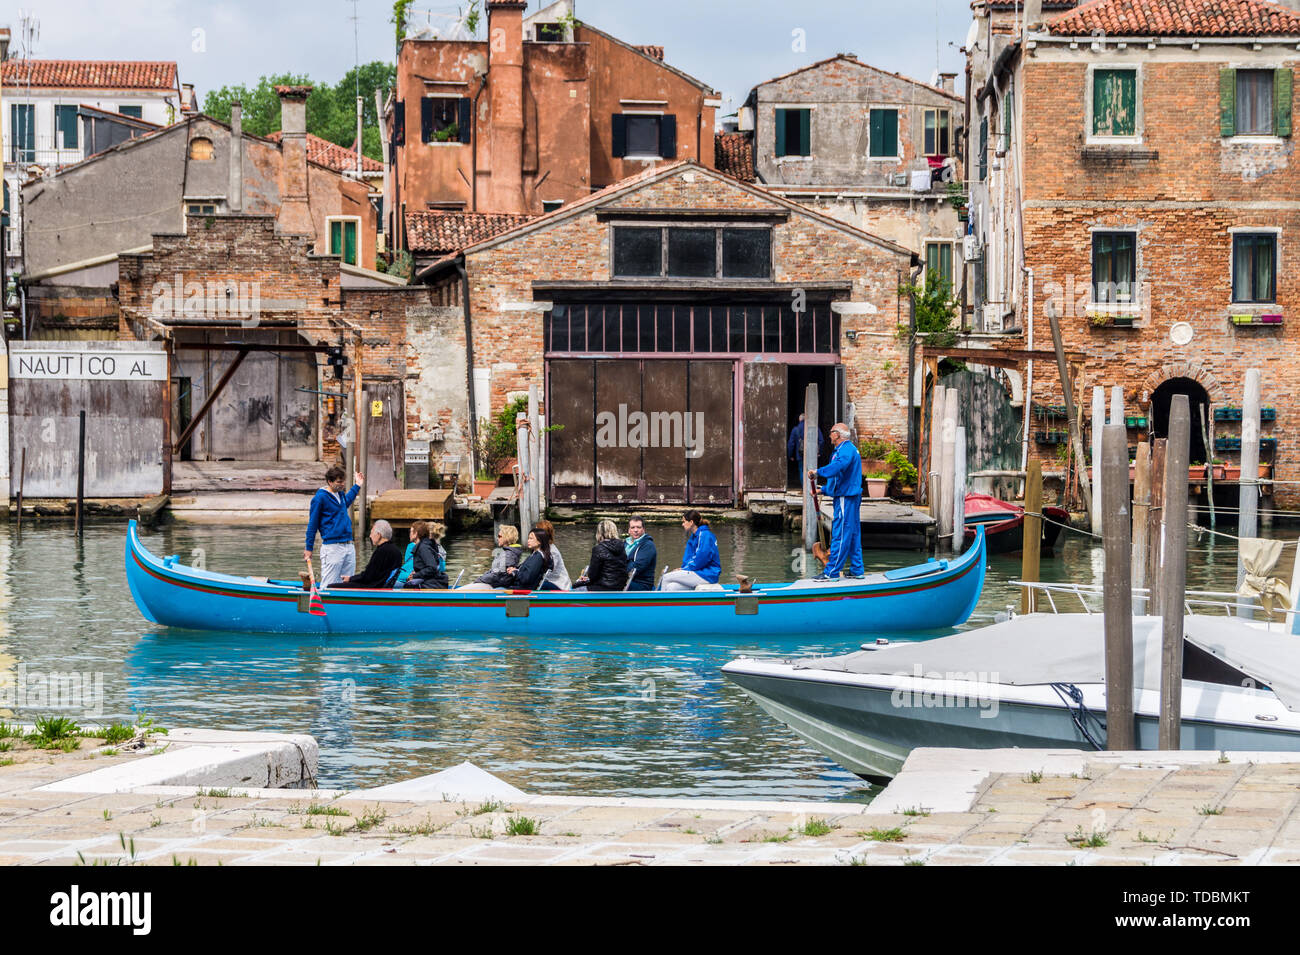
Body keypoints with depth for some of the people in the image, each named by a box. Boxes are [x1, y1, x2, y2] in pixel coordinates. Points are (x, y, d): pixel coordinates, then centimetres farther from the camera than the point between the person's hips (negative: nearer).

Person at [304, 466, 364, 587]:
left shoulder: (340, 494, 13)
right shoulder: (320, 498, -10)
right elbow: (312, 524, -6)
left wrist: (357, 486, 41)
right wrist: (308, 548, -4)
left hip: (349, 548, 8)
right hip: (332, 548, -8)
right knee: (328, 586, -9)